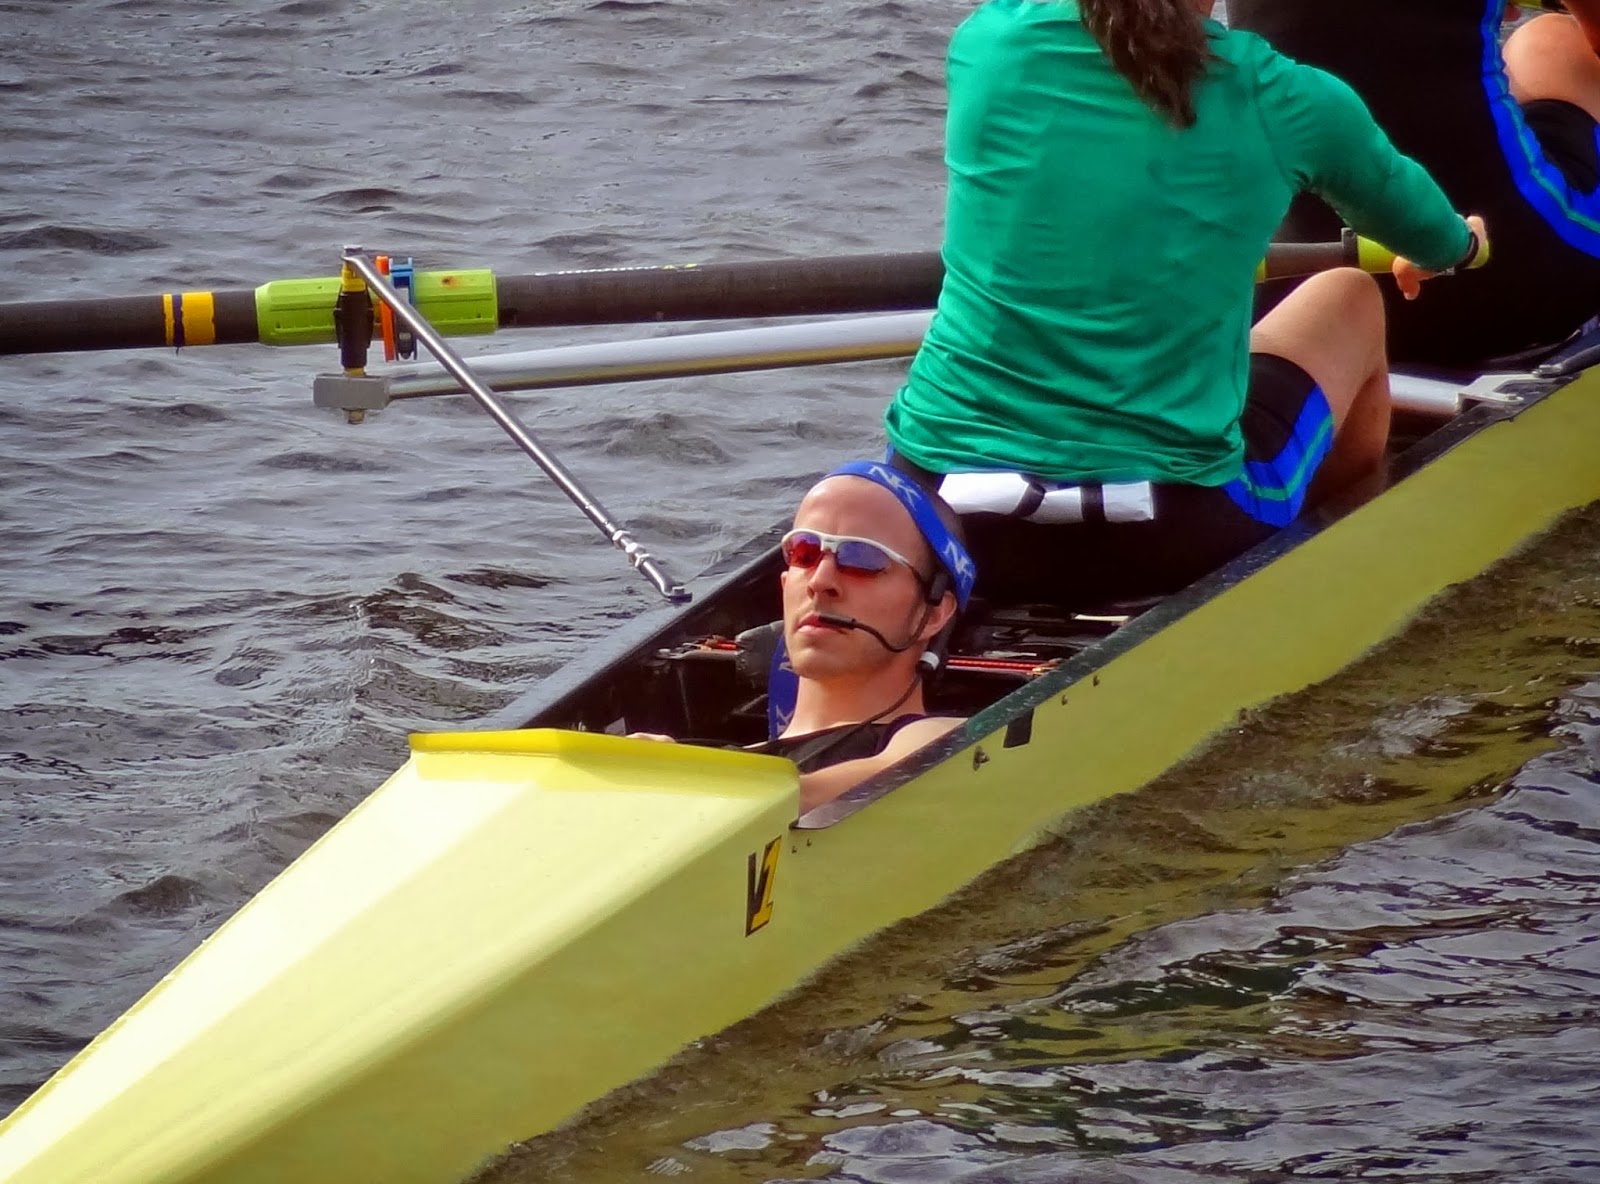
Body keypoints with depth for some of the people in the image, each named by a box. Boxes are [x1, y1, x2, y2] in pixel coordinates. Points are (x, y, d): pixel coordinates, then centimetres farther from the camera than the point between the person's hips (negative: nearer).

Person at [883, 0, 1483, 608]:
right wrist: (1456, 244, 46)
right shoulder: (1278, 99, -4)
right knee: (1349, 300, 25)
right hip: (1166, 536, -2)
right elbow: (1427, 237, 19)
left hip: (940, 510, 2)